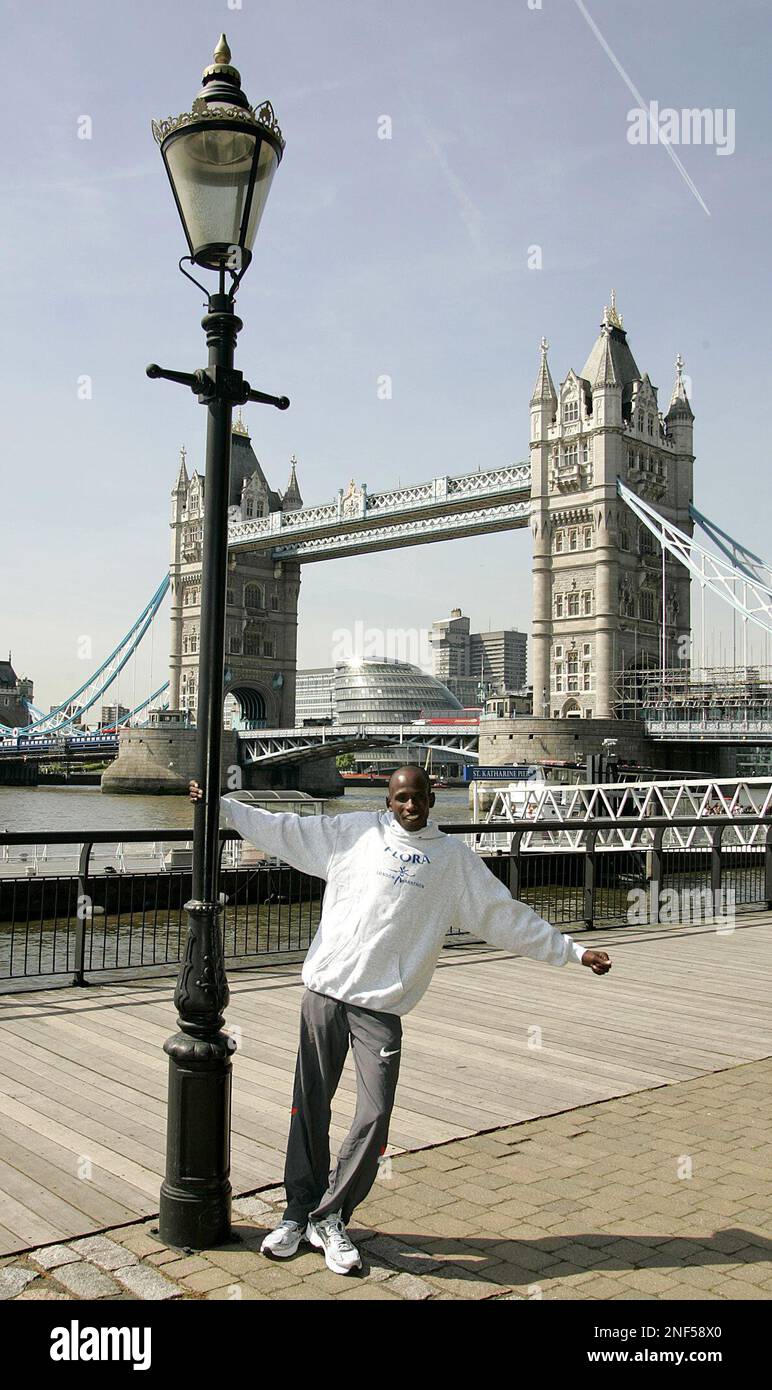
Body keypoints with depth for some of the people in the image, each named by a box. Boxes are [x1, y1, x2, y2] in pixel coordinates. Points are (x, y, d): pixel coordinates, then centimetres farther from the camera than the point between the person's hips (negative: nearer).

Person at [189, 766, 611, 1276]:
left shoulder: (454, 856, 6)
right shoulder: (356, 831, 5)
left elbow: (507, 916, 10)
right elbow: (286, 830, 10)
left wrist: (573, 952, 9)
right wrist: (221, 805, 9)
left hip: (382, 1005, 0)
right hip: (325, 989, 1)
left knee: (376, 1114, -7)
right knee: (311, 1107, 7)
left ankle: (330, 1218, 12)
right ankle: (299, 1213, 24)